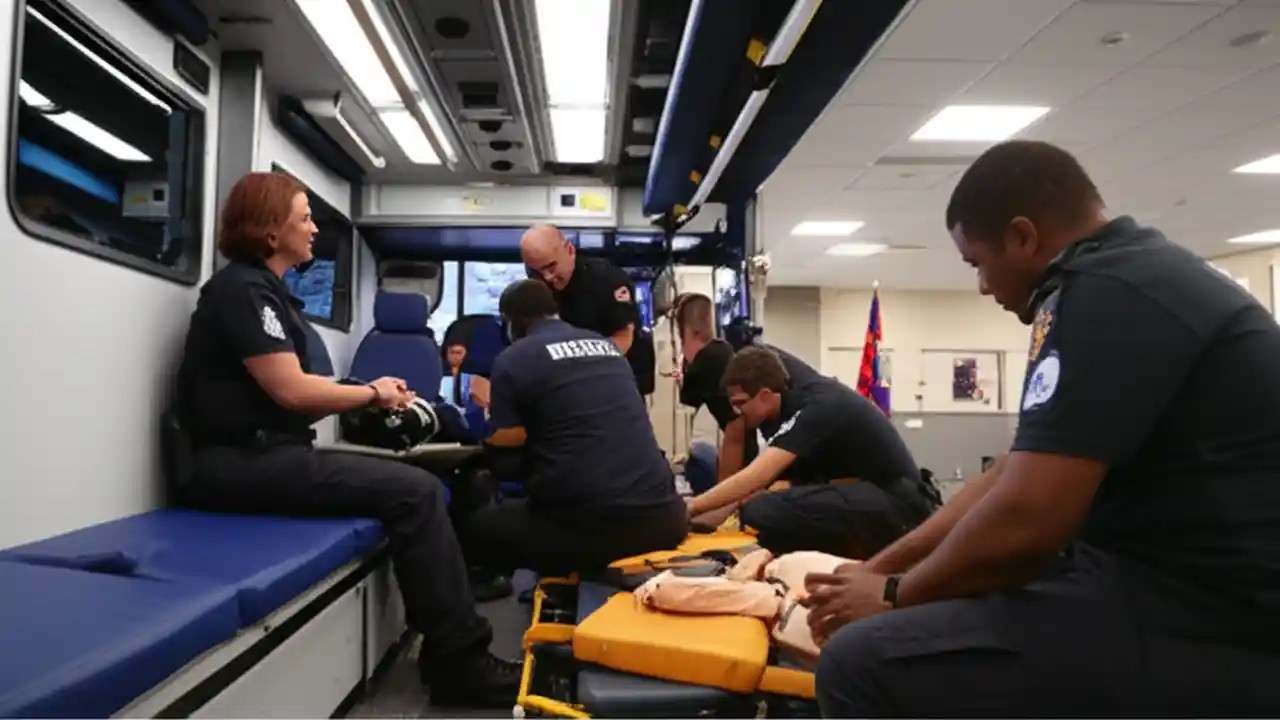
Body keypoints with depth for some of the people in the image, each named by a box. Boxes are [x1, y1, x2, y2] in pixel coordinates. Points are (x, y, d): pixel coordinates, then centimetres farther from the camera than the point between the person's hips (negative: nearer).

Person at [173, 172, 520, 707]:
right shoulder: (242, 288, -9)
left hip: (266, 454, 9)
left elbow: (292, 399, 12)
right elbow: (290, 389, -18)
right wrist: (372, 392, -3)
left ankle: (449, 653, -1)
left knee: (414, 485, -2)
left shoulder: (261, 290, 19)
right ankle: (460, 661, -11)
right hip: (241, 462, -9)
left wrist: (371, 397, 0)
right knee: (416, 492, -20)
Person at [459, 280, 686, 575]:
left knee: (473, 529, 19)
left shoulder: (513, 360, 0)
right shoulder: (608, 346, 17)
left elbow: (504, 460, 3)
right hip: (661, 517, 5)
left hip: (584, 526, -5)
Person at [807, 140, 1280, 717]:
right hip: (1186, 592, 11)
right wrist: (878, 568, 16)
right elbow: (1014, 479, 17)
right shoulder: (1131, 276, 15)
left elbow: (1022, 522, -24)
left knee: (863, 661, -19)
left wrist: (895, 595, -4)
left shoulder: (1106, 290, -18)